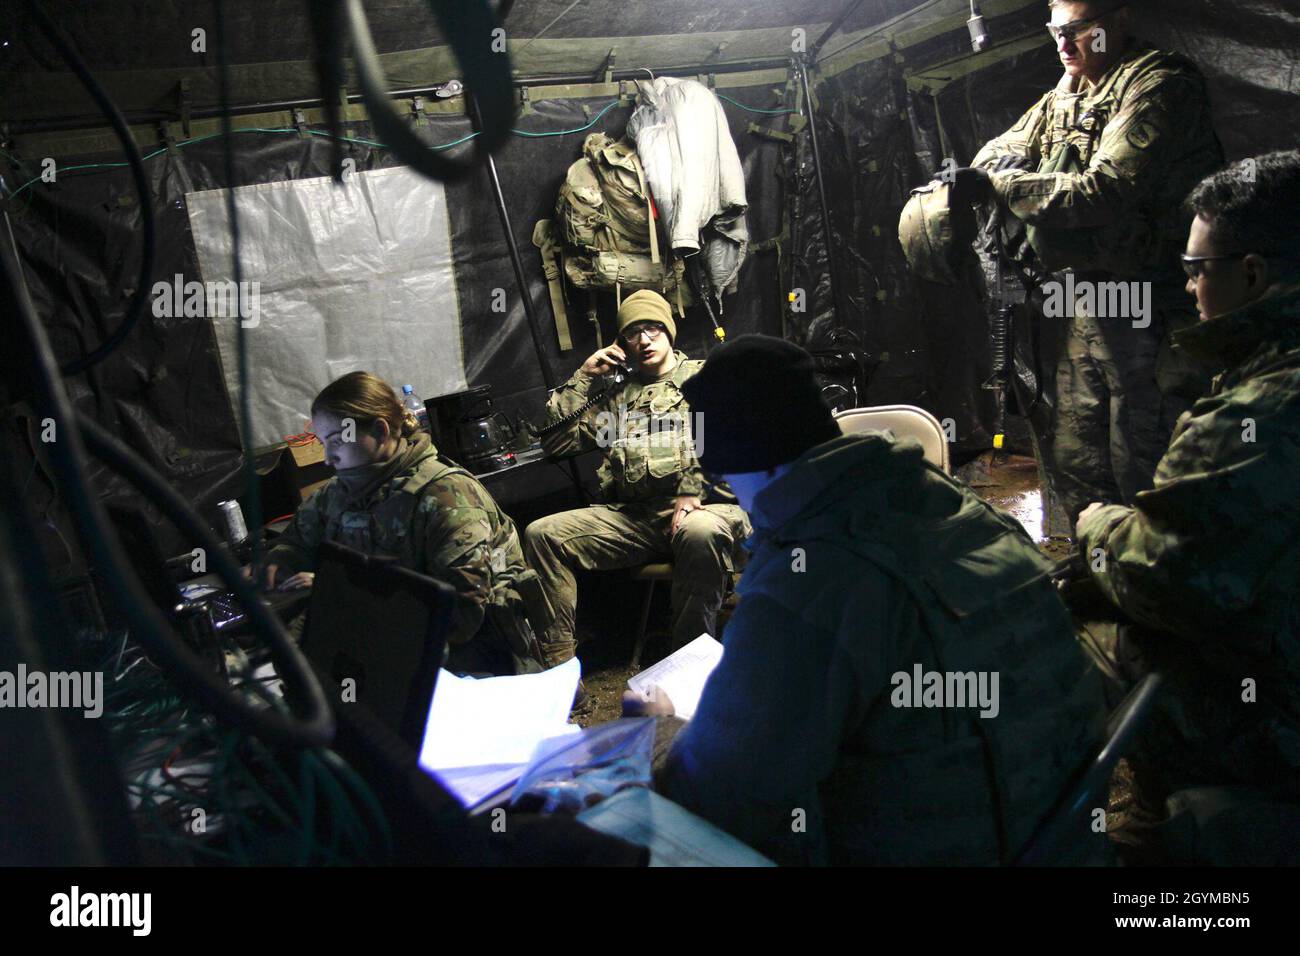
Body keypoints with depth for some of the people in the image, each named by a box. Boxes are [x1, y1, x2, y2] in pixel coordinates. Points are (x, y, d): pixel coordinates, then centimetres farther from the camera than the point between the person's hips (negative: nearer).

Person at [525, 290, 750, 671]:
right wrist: (583, 378, 18)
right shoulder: (617, 397, 28)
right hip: (633, 516, 4)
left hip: (704, 507, -4)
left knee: (701, 533, -41)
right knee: (541, 534, -15)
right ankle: (557, 666, -16)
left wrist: (693, 489, -18)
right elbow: (554, 441, 22)